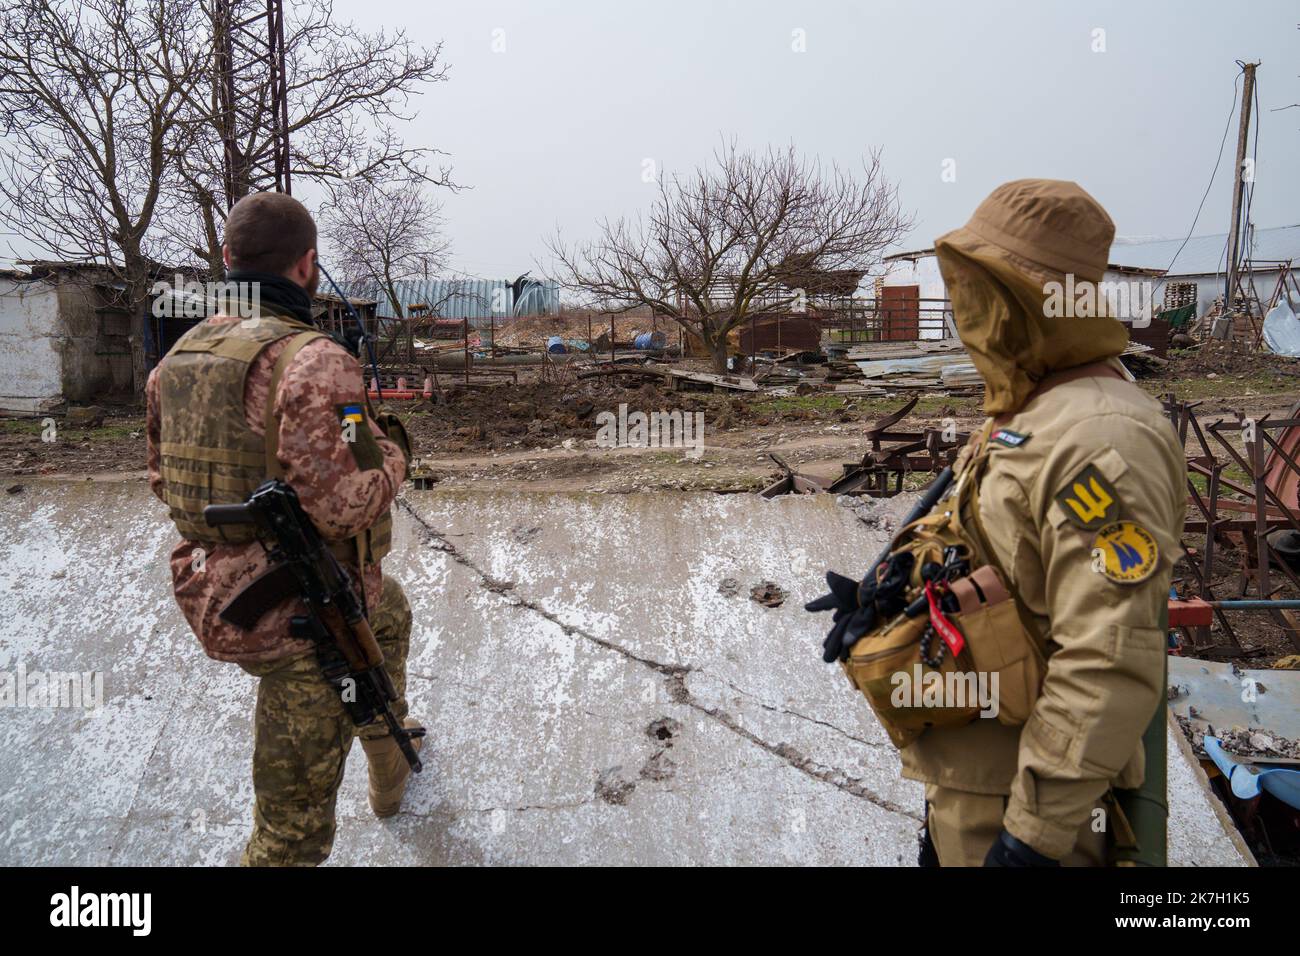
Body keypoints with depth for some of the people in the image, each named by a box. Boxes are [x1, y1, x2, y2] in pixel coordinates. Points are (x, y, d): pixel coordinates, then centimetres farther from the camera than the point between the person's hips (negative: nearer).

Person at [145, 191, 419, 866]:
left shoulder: (179, 355, 2)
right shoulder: (314, 361, -24)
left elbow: (163, 478, 12)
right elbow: (339, 505, -29)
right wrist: (391, 454, -9)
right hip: (301, 618, -9)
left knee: (389, 613, 35)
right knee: (295, 822, 11)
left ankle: (390, 762, 56)